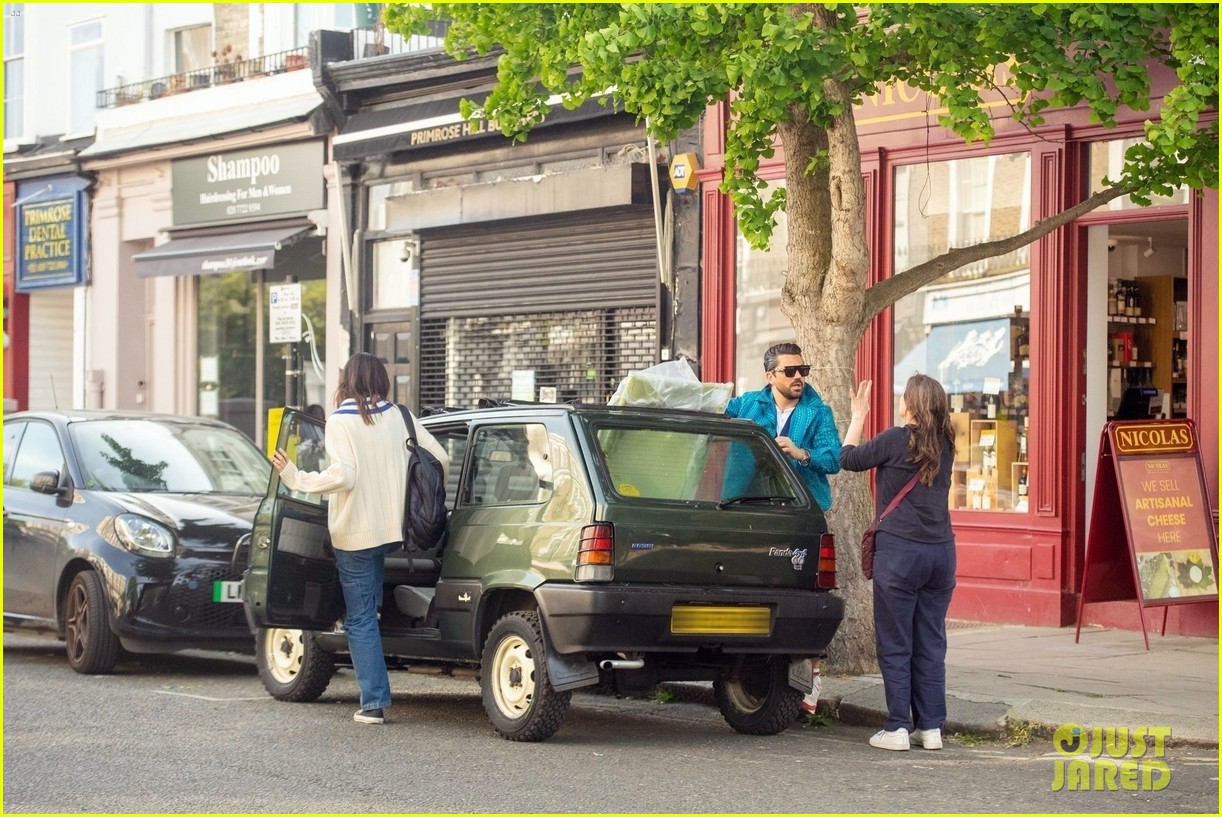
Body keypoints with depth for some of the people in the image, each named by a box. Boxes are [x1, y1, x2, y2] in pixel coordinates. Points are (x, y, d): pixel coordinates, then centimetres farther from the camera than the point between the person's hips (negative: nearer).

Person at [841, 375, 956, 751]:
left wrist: (858, 415, 17)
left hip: (900, 550, -5)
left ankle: (897, 728, 0)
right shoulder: (945, 446, 7)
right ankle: (931, 727, 10)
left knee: (895, 645, 1)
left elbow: (848, 458, 3)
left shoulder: (896, 440, -10)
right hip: (941, 551, 5)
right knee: (931, 645, 10)